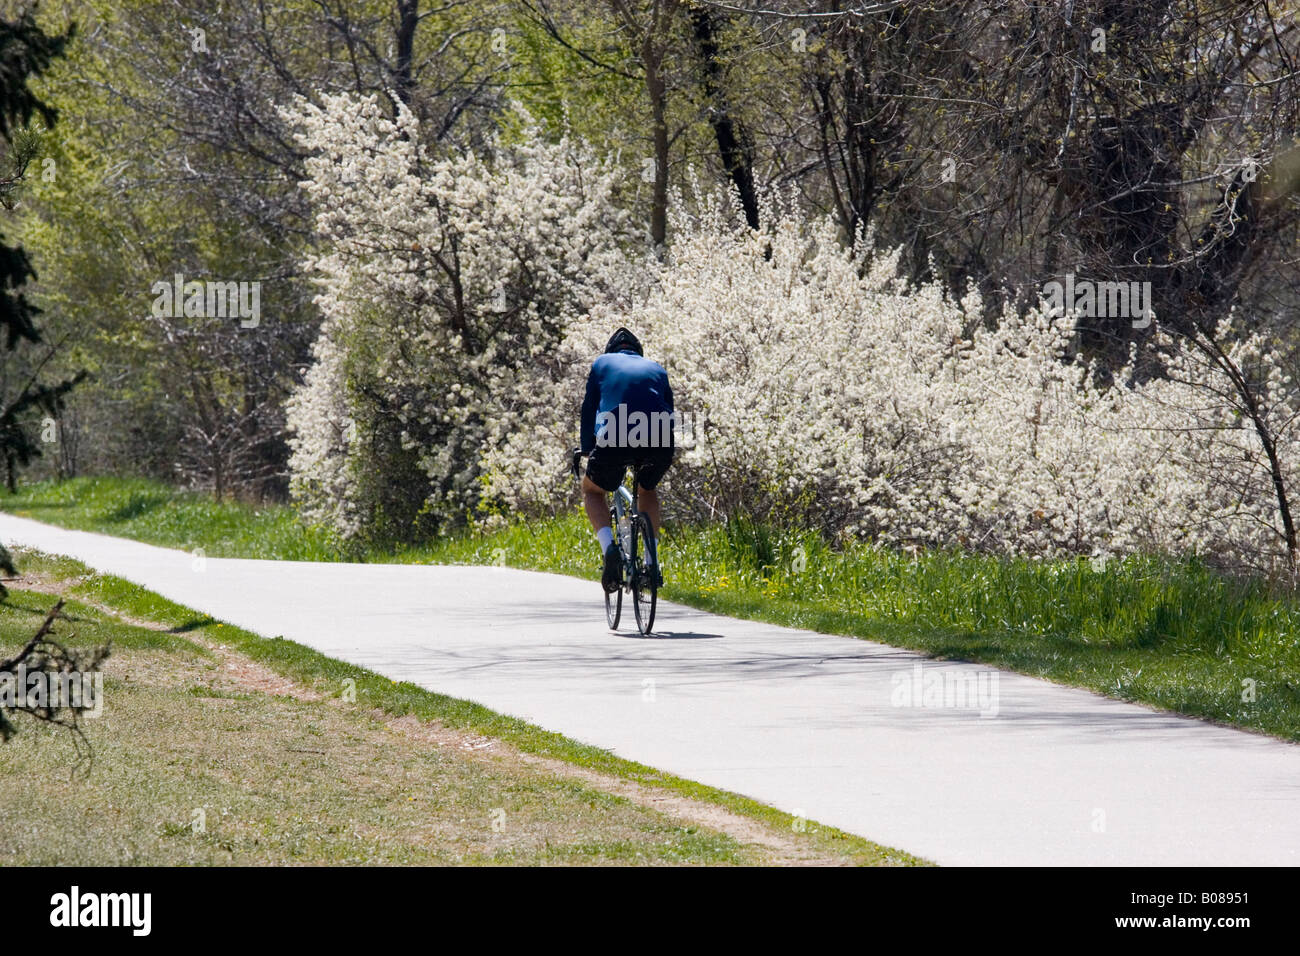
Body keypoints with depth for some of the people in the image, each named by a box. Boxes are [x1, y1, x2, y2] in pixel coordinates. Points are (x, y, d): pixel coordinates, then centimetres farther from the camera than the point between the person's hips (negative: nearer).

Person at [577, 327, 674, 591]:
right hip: (660, 444, 2)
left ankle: (609, 549, -2)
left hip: (614, 441, -2)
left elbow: (589, 409, 23)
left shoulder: (602, 363, 23)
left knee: (592, 490, 24)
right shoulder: (656, 369, 28)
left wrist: (587, 450, 33)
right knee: (647, 490, 33)